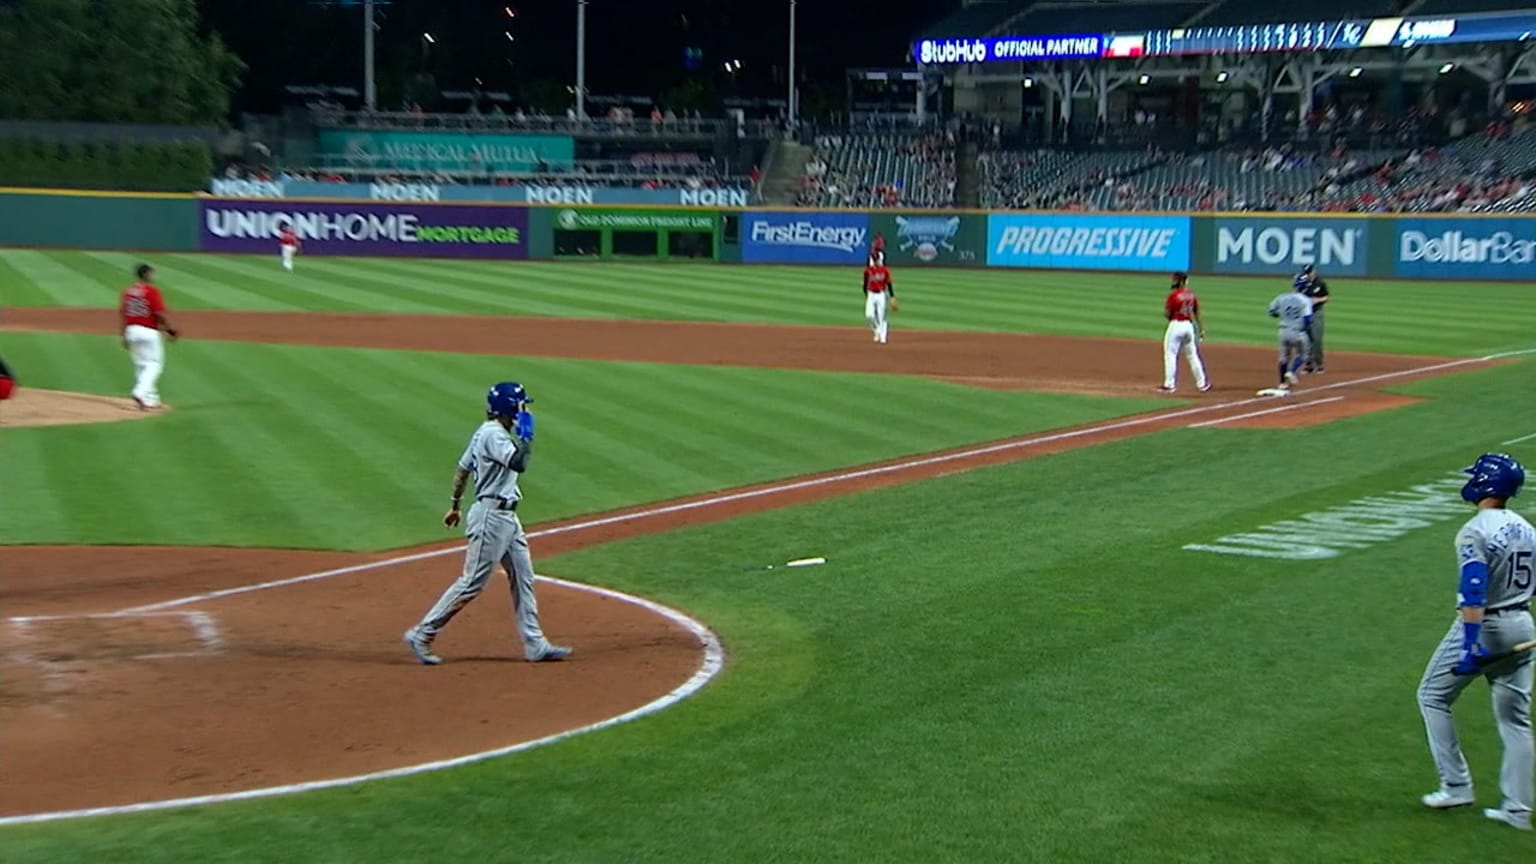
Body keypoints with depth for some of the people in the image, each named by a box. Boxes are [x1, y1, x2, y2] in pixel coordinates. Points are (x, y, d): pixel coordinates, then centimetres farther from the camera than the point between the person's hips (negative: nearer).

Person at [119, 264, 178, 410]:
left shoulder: (127, 291, 7)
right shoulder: (152, 291, -11)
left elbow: (122, 314, 8)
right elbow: (160, 314, -15)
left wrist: (124, 336, 13)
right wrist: (170, 329, -2)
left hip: (131, 330, 7)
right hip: (149, 331, -7)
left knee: (141, 365, 14)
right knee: (154, 364, -1)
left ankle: (150, 399, 17)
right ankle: (141, 393, -20)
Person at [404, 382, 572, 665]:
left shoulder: (487, 432, 13)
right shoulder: (494, 434, -18)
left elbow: (462, 469, 19)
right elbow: (519, 463, -33)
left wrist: (456, 505, 26)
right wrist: (527, 434, -21)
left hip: (506, 516, 11)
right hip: (491, 516, -11)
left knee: (523, 579, 9)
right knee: (472, 582, -7)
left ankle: (535, 645, 11)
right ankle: (422, 634, 1)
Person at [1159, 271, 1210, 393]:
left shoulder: (1173, 295, -12)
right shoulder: (1192, 295, 7)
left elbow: (1167, 314, -10)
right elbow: (1197, 314, 11)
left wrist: (1165, 306, 10)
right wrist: (1201, 329, 15)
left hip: (1176, 325, -6)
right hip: (1189, 325, 6)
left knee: (1170, 355, 0)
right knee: (1192, 355, 15)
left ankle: (1170, 384, -3)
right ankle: (1202, 383, 19)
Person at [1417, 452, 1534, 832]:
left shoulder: (1476, 531, -17)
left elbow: (1473, 593, -26)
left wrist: (1471, 645, -30)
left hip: (1483, 625, -7)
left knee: (1433, 696, 11)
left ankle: (1456, 786, 8)